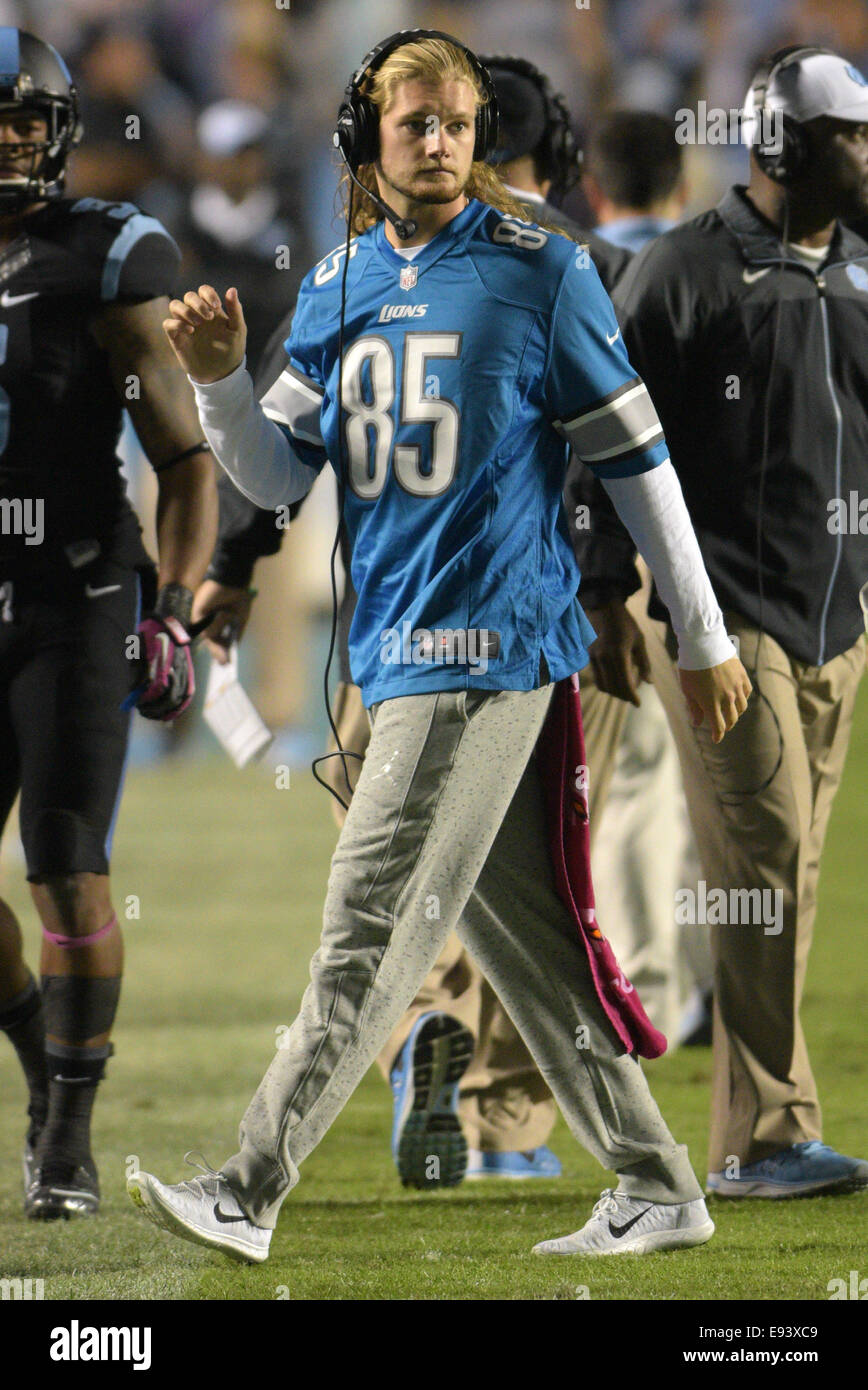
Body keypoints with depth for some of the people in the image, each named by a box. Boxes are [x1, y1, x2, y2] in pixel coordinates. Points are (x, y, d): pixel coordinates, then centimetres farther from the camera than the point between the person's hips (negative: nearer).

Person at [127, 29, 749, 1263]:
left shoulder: (538, 273, -5)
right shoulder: (338, 289, 12)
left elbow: (636, 460, -2)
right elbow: (279, 477, 11)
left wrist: (705, 639, 1)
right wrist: (218, 378, -8)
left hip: (490, 642, -7)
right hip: (397, 650, 7)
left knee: (373, 928, -9)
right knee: (524, 940, 10)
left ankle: (249, 1194, -11)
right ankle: (655, 1190, 18)